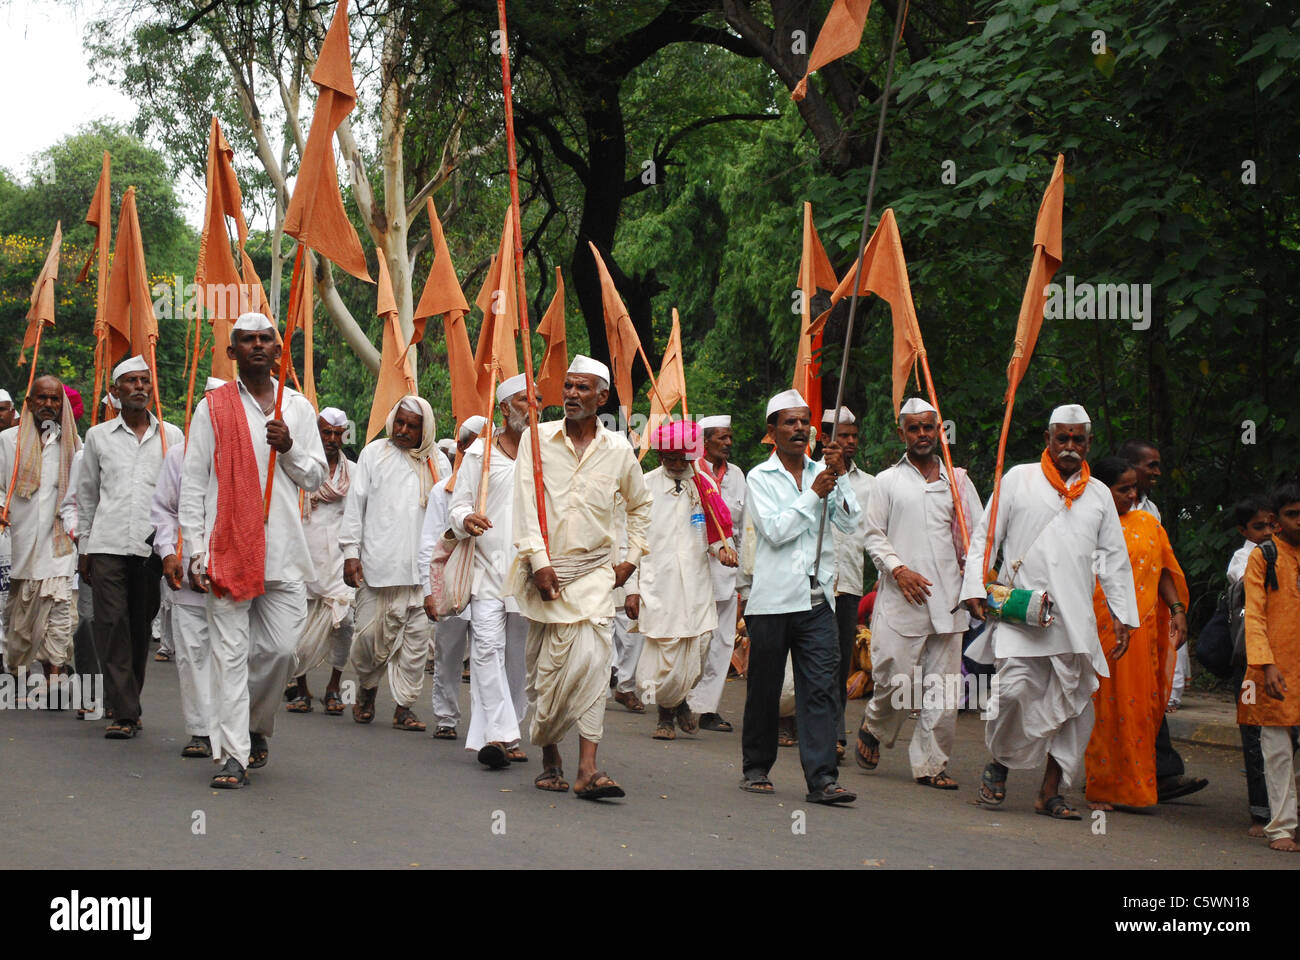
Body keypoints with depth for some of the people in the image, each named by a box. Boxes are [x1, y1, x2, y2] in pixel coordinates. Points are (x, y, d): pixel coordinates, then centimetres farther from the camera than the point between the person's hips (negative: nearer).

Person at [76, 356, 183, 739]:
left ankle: (128, 704, 17)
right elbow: (87, 494, 17)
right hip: (108, 545, 0)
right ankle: (123, 712, -9)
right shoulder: (98, 435, 12)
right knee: (112, 625, -8)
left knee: (141, 628, 4)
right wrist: (85, 546, 13)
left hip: (153, 545, 0)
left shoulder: (172, 436, 10)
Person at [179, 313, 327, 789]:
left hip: (284, 552, 3)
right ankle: (231, 754, -3)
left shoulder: (298, 407, 12)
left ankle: (255, 726, 27)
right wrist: (196, 552, -6)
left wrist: (290, 448, -6)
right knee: (231, 652, -4)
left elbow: (316, 477, 14)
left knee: (281, 648, 2)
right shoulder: (213, 407, 3)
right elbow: (193, 484, 1)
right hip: (228, 549, -3)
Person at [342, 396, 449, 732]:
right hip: (378, 563, -2)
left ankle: (404, 706, 7)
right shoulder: (375, 453, 8)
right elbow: (355, 504, 6)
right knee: (371, 633, -4)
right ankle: (367, 688, 22)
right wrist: (351, 552, -1)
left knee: (416, 637, -1)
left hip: (421, 566, 2)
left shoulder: (438, 463, 13)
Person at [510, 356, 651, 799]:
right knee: (545, 668, 5)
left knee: (591, 658, -16)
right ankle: (549, 756, 25)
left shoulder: (618, 449, 6)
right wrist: (539, 560, -13)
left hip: (594, 570, 0)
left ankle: (588, 768, -19)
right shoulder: (537, 438, 3)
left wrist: (631, 558, 13)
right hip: (545, 571, 0)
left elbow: (640, 505, 22)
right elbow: (526, 502, -4)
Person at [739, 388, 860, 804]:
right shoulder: (760, 477, 2)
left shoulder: (822, 472, 13)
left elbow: (850, 522, 3)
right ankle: (756, 767, 21)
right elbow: (775, 530, -11)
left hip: (817, 597, 3)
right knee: (764, 689, 6)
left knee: (822, 687, -7)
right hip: (774, 598, -3)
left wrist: (841, 475, -7)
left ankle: (821, 778, -11)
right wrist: (814, 495, -12)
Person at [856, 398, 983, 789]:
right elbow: (875, 536, 4)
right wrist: (899, 569, -11)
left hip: (948, 599, 2)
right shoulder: (888, 481, 8)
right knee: (895, 679, -6)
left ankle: (931, 762, 8)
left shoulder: (957, 480, 14)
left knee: (943, 687, -1)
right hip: (900, 599, -2)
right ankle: (874, 727, 24)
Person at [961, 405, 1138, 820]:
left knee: (1073, 701, -1)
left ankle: (1050, 792, 7)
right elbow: (984, 537, 8)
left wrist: (1123, 615, 12)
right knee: (1015, 687, -18)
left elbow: (1115, 559, 19)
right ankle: (998, 764, 7)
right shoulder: (1019, 479, 8)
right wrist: (975, 588, -3)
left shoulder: (1099, 494, 16)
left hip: (1075, 618, 3)